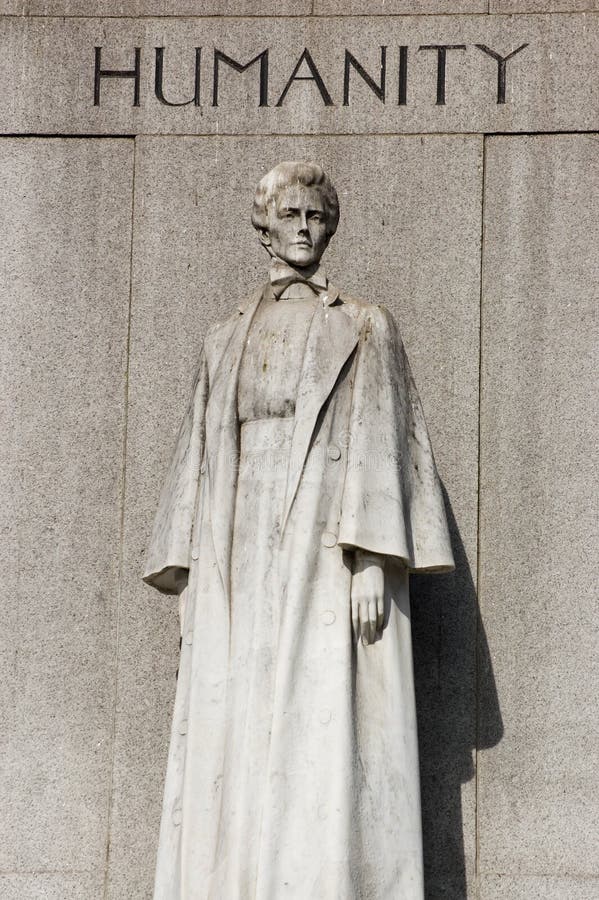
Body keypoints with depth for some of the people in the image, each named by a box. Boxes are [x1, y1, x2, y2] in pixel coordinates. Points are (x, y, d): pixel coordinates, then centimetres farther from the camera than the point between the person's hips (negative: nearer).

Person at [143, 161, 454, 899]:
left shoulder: (364, 329, 8)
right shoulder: (227, 341, 19)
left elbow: (379, 445, -3)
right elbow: (199, 463, 16)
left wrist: (372, 560, -15)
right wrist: (189, 579, 7)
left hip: (327, 557, -4)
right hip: (241, 568, 4)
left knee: (327, 745, -12)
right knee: (233, 753, -2)